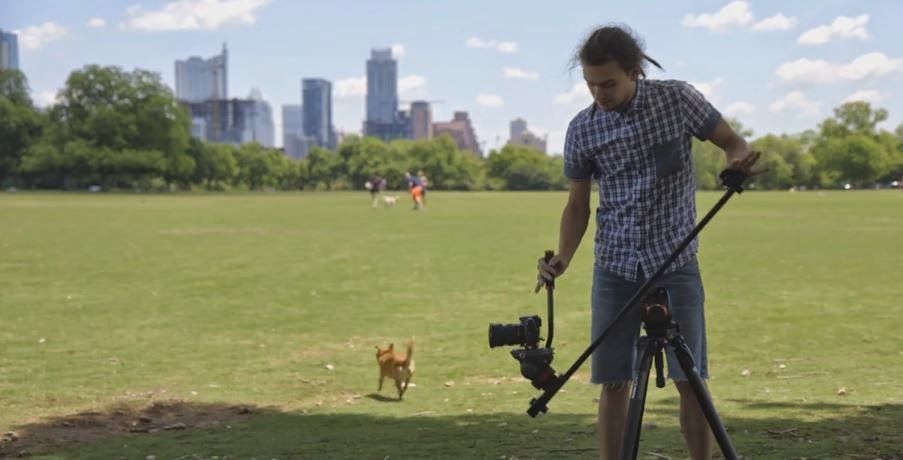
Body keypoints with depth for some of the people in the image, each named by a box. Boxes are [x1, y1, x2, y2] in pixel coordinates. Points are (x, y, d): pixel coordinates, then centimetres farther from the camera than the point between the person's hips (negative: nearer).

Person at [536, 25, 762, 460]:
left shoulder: (678, 99, -6)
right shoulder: (582, 130, -2)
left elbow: (730, 140, 6)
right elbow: (578, 204, 6)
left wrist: (740, 158, -18)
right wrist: (563, 257, -11)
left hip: (675, 262, -1)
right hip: (614, 266, 2)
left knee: (690, 381, -3)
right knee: (613, 384, 2)